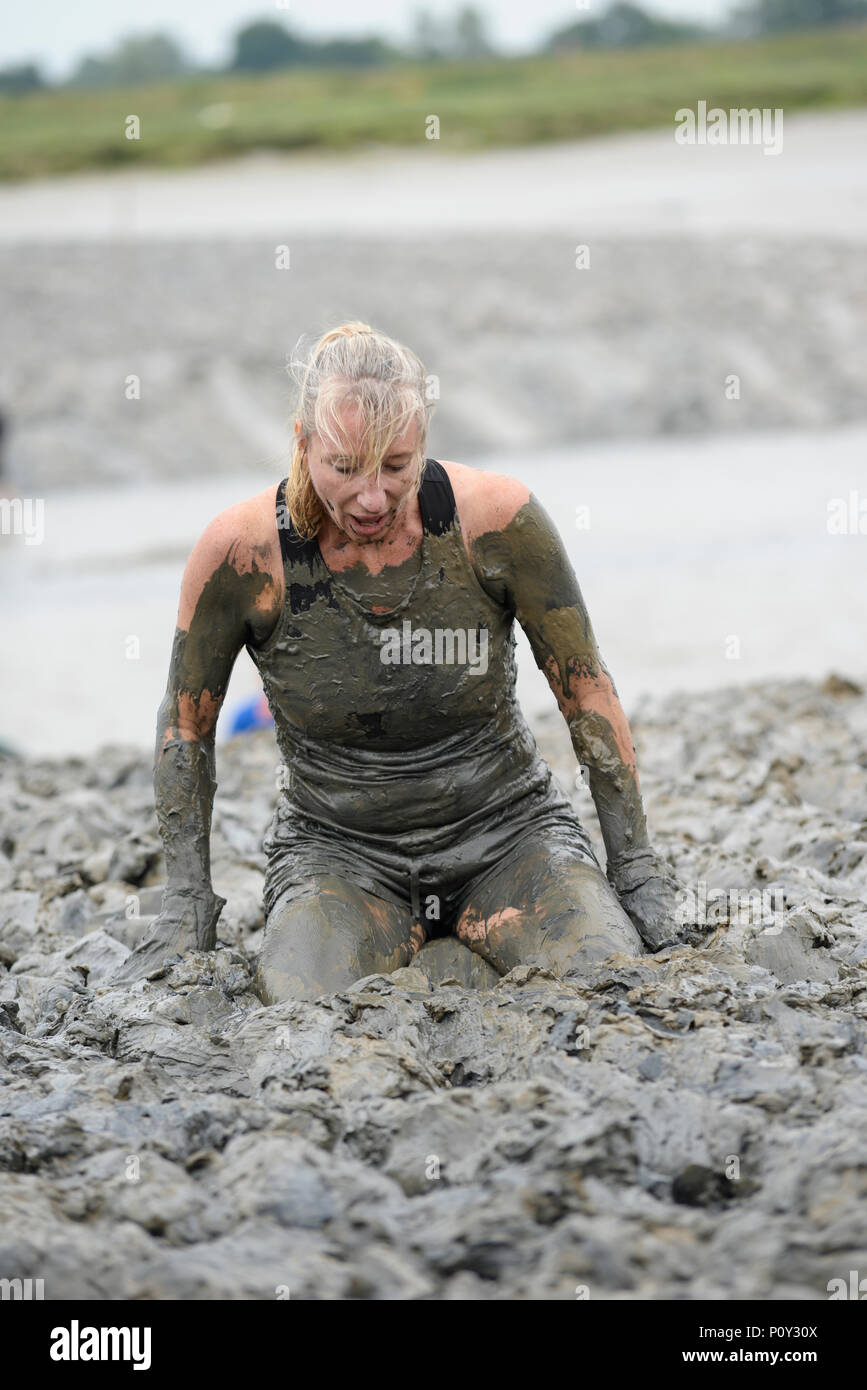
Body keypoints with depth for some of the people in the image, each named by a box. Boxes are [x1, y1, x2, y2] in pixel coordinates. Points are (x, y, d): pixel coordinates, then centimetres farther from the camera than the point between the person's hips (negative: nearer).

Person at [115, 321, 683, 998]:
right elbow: (186, 722, -1)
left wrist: (637, 866, -4)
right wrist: (186, 905, -3)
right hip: (337, 848, -1)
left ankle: (470, 948, 8)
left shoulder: (495, 516, -17)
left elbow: (588, 691, -4)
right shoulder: (245, 548, -17)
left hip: (505, 827, 1)